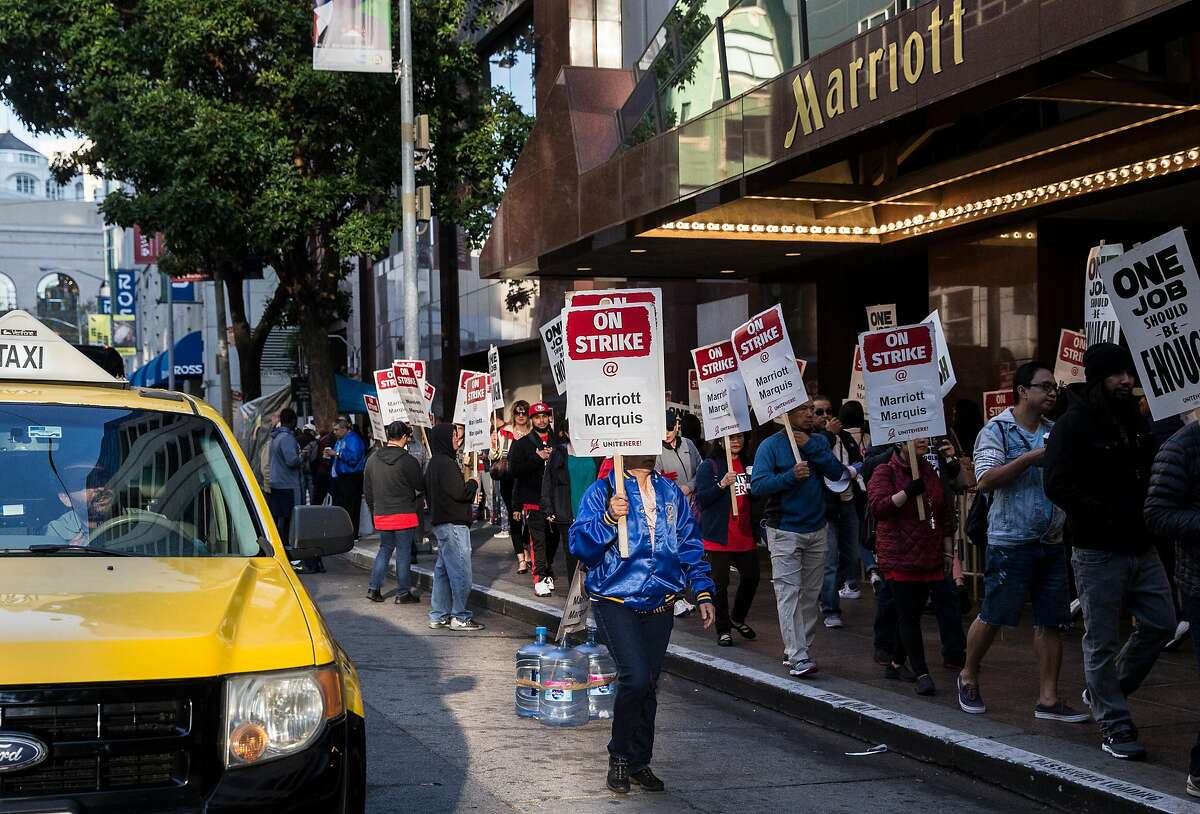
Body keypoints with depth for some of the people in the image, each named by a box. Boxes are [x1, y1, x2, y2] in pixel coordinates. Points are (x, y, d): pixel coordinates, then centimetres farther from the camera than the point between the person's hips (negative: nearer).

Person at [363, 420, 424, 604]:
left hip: (381, 515, 5)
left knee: (384, 549, 18)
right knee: (404, 553, 3)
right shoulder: (408, 461, -14)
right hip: (404, 514, -5)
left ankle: (374, 588, 12)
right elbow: (421, 486, -7)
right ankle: (403, 593, 8)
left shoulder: (372, 459, 5)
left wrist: (373, 510, 22)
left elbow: (367, 490, 11)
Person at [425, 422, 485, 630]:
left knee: (442, 570, 14)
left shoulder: (434, 463, 16)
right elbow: (459, 492, -21)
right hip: (453, 524, -11)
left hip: (440, 522, 11)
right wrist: (473, 483, -2)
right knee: (460, 571, -6)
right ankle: (460, 617, -2)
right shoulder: (446, 464, -17)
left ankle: (438, 615, 19)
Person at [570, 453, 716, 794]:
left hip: (660, 606, 5)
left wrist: (703, 592, 8)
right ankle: (619, 757, 3)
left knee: (648, 685, 9)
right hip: (616, 603, -5)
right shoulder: (602, 491, -5)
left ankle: (639, 762, 23)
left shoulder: (671, 492, 10)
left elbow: (690, 545, 15)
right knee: (636, 679, -17)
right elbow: (580, 546, -12)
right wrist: (608, 518, -29)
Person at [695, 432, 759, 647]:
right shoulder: (709, 466, -7)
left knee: (751, 577, 10)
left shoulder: (749, 463, 11)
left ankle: (738, 618, 33)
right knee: (720, 583, 1)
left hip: (745, 536, 6)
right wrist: (722, 485, -26)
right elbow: (701, 499, -14)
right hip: (719, 535, -6)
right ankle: (723, 629, 12)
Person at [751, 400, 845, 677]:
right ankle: (797, 657, -13)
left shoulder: (818, 441, 9)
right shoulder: (771, 446, -6)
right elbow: (758, 485, -14)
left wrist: (811, 446, -13)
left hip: (817, 529, 5)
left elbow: (836, 472, -4)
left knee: (810, 593, 8)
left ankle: (798, 650, 17)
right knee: (788, 593, -10)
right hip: (784, 531, -5)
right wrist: (791, 475, -24)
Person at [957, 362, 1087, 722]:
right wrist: (1031, 458, -20)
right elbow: (987, 480, -17)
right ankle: (969, 676, 24)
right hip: (1010, 541, -6)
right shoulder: (996, 431, -6)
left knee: (1051, 621, 4)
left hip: (1051, 542, 6)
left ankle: (1048, 699, 10)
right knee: (993, 616, 1)